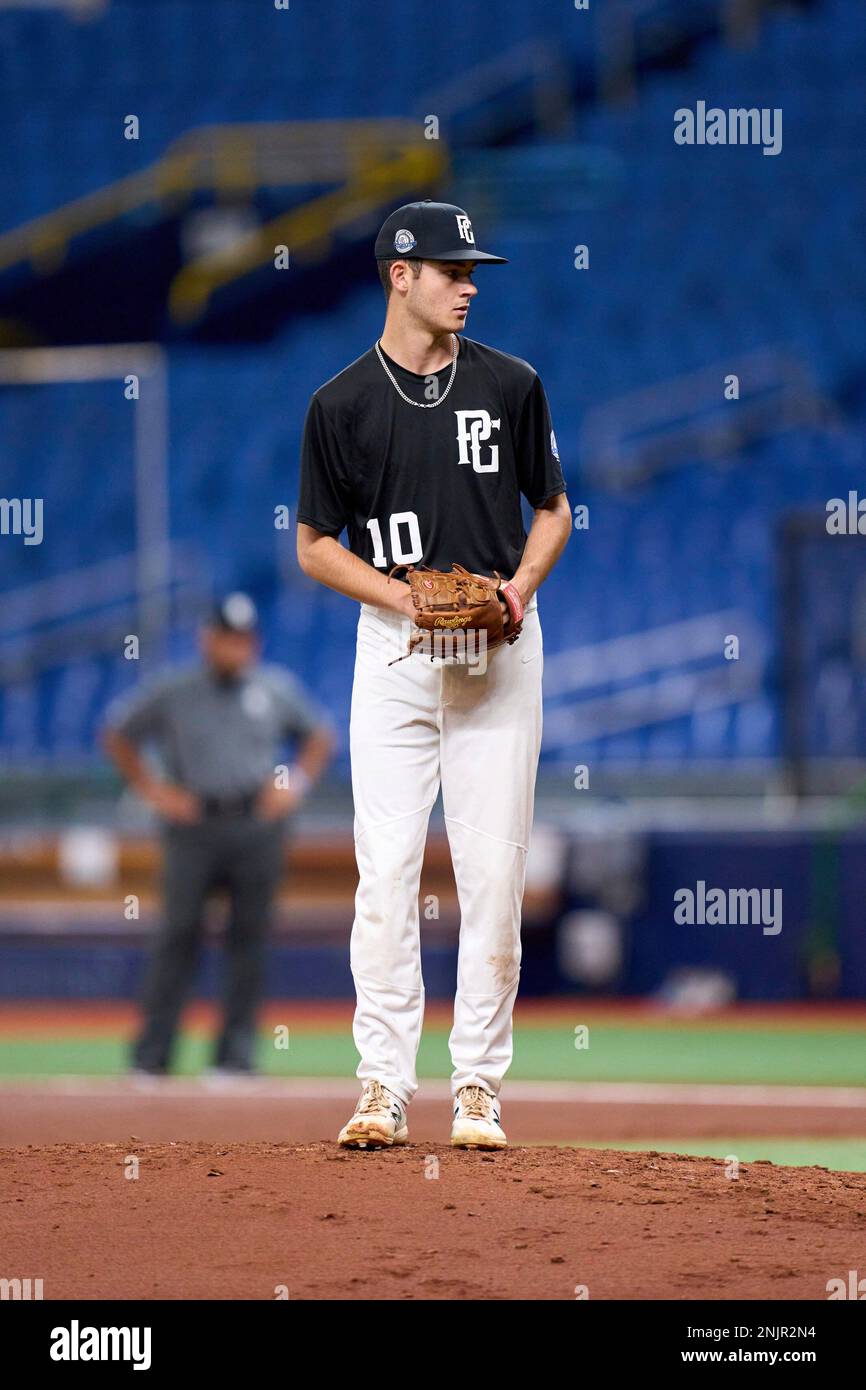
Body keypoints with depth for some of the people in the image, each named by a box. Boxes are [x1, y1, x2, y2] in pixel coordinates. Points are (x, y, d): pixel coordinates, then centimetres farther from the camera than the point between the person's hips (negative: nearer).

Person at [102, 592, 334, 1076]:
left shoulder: (277, 689, 8)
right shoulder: (171, 692, 2)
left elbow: (320, 734, 20)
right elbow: (117, 735, 12)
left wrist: (297, 784, 6)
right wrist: (153, 790, 4)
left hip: (257, 823, 2)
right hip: (193, 826, -2)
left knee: (250, 936, 0)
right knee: (180, 935, -6)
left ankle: (236, 1051, 6)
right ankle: (152, 1055, -4)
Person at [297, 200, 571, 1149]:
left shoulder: (510, 386, 4)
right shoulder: (342, 403, 0)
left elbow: (553, 510, 12)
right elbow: (315, 546, 4)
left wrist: (517, 588, -7)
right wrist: (412, 600, -11)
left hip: (500, 646, 1)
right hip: (393, 644, -1)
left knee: (493, 874, -2)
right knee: (386, 873, -6)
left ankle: (478, 1087, 4)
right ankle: (383, 1088, -1)